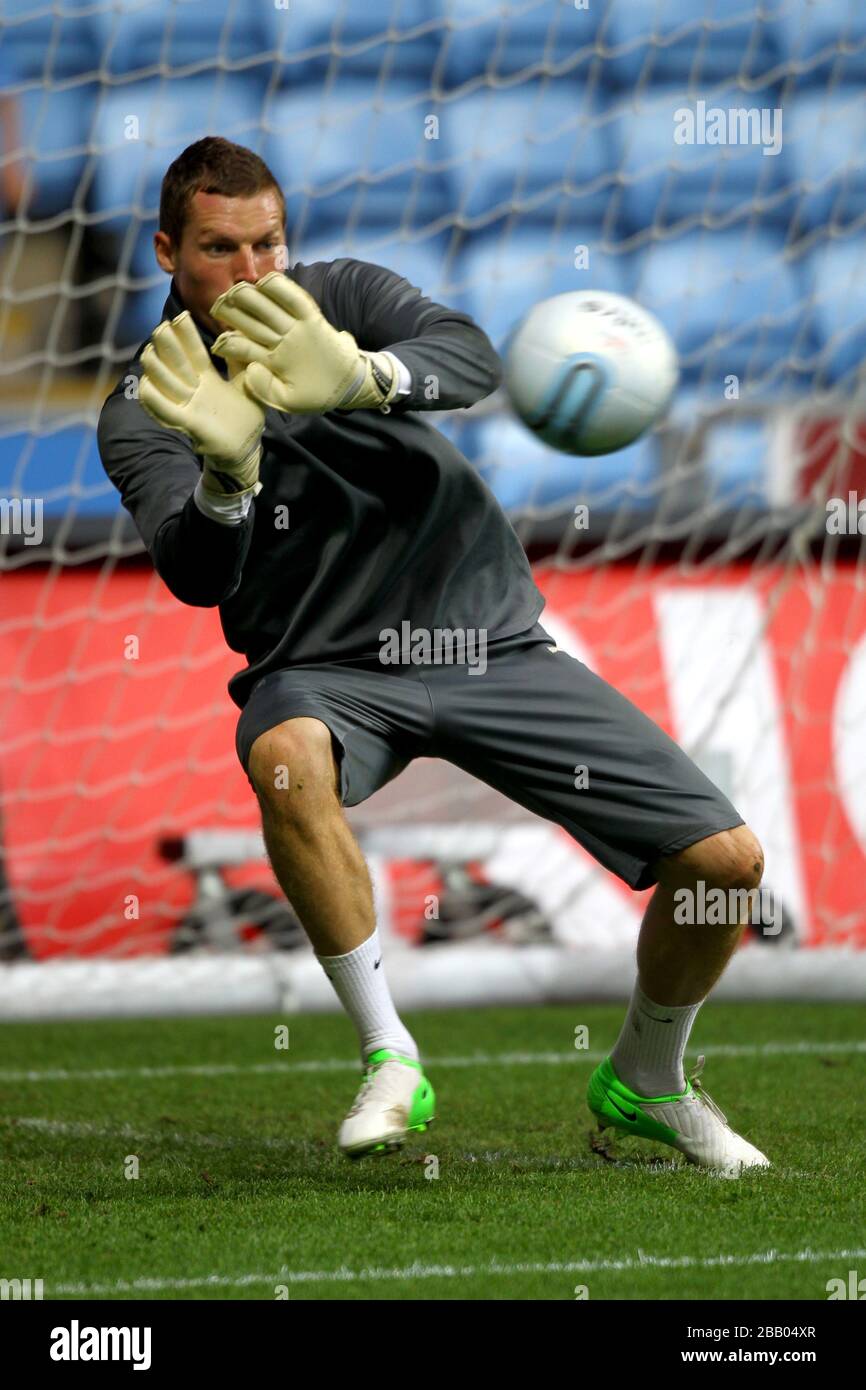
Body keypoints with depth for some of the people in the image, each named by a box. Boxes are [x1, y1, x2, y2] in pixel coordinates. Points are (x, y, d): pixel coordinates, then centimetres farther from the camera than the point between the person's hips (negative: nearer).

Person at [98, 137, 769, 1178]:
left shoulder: (343, 296, 0)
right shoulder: (142, 413, -3)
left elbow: (474, 359, -21)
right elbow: (195, 576, -19)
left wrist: (359, 379, -43)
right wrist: (230, 473, -41)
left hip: (491, 639, 2)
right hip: (323, 670, -2)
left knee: (727, 860, -8)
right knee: (288, 759, -40)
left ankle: (645, 1082, 20)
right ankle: (389, 1059, -24)